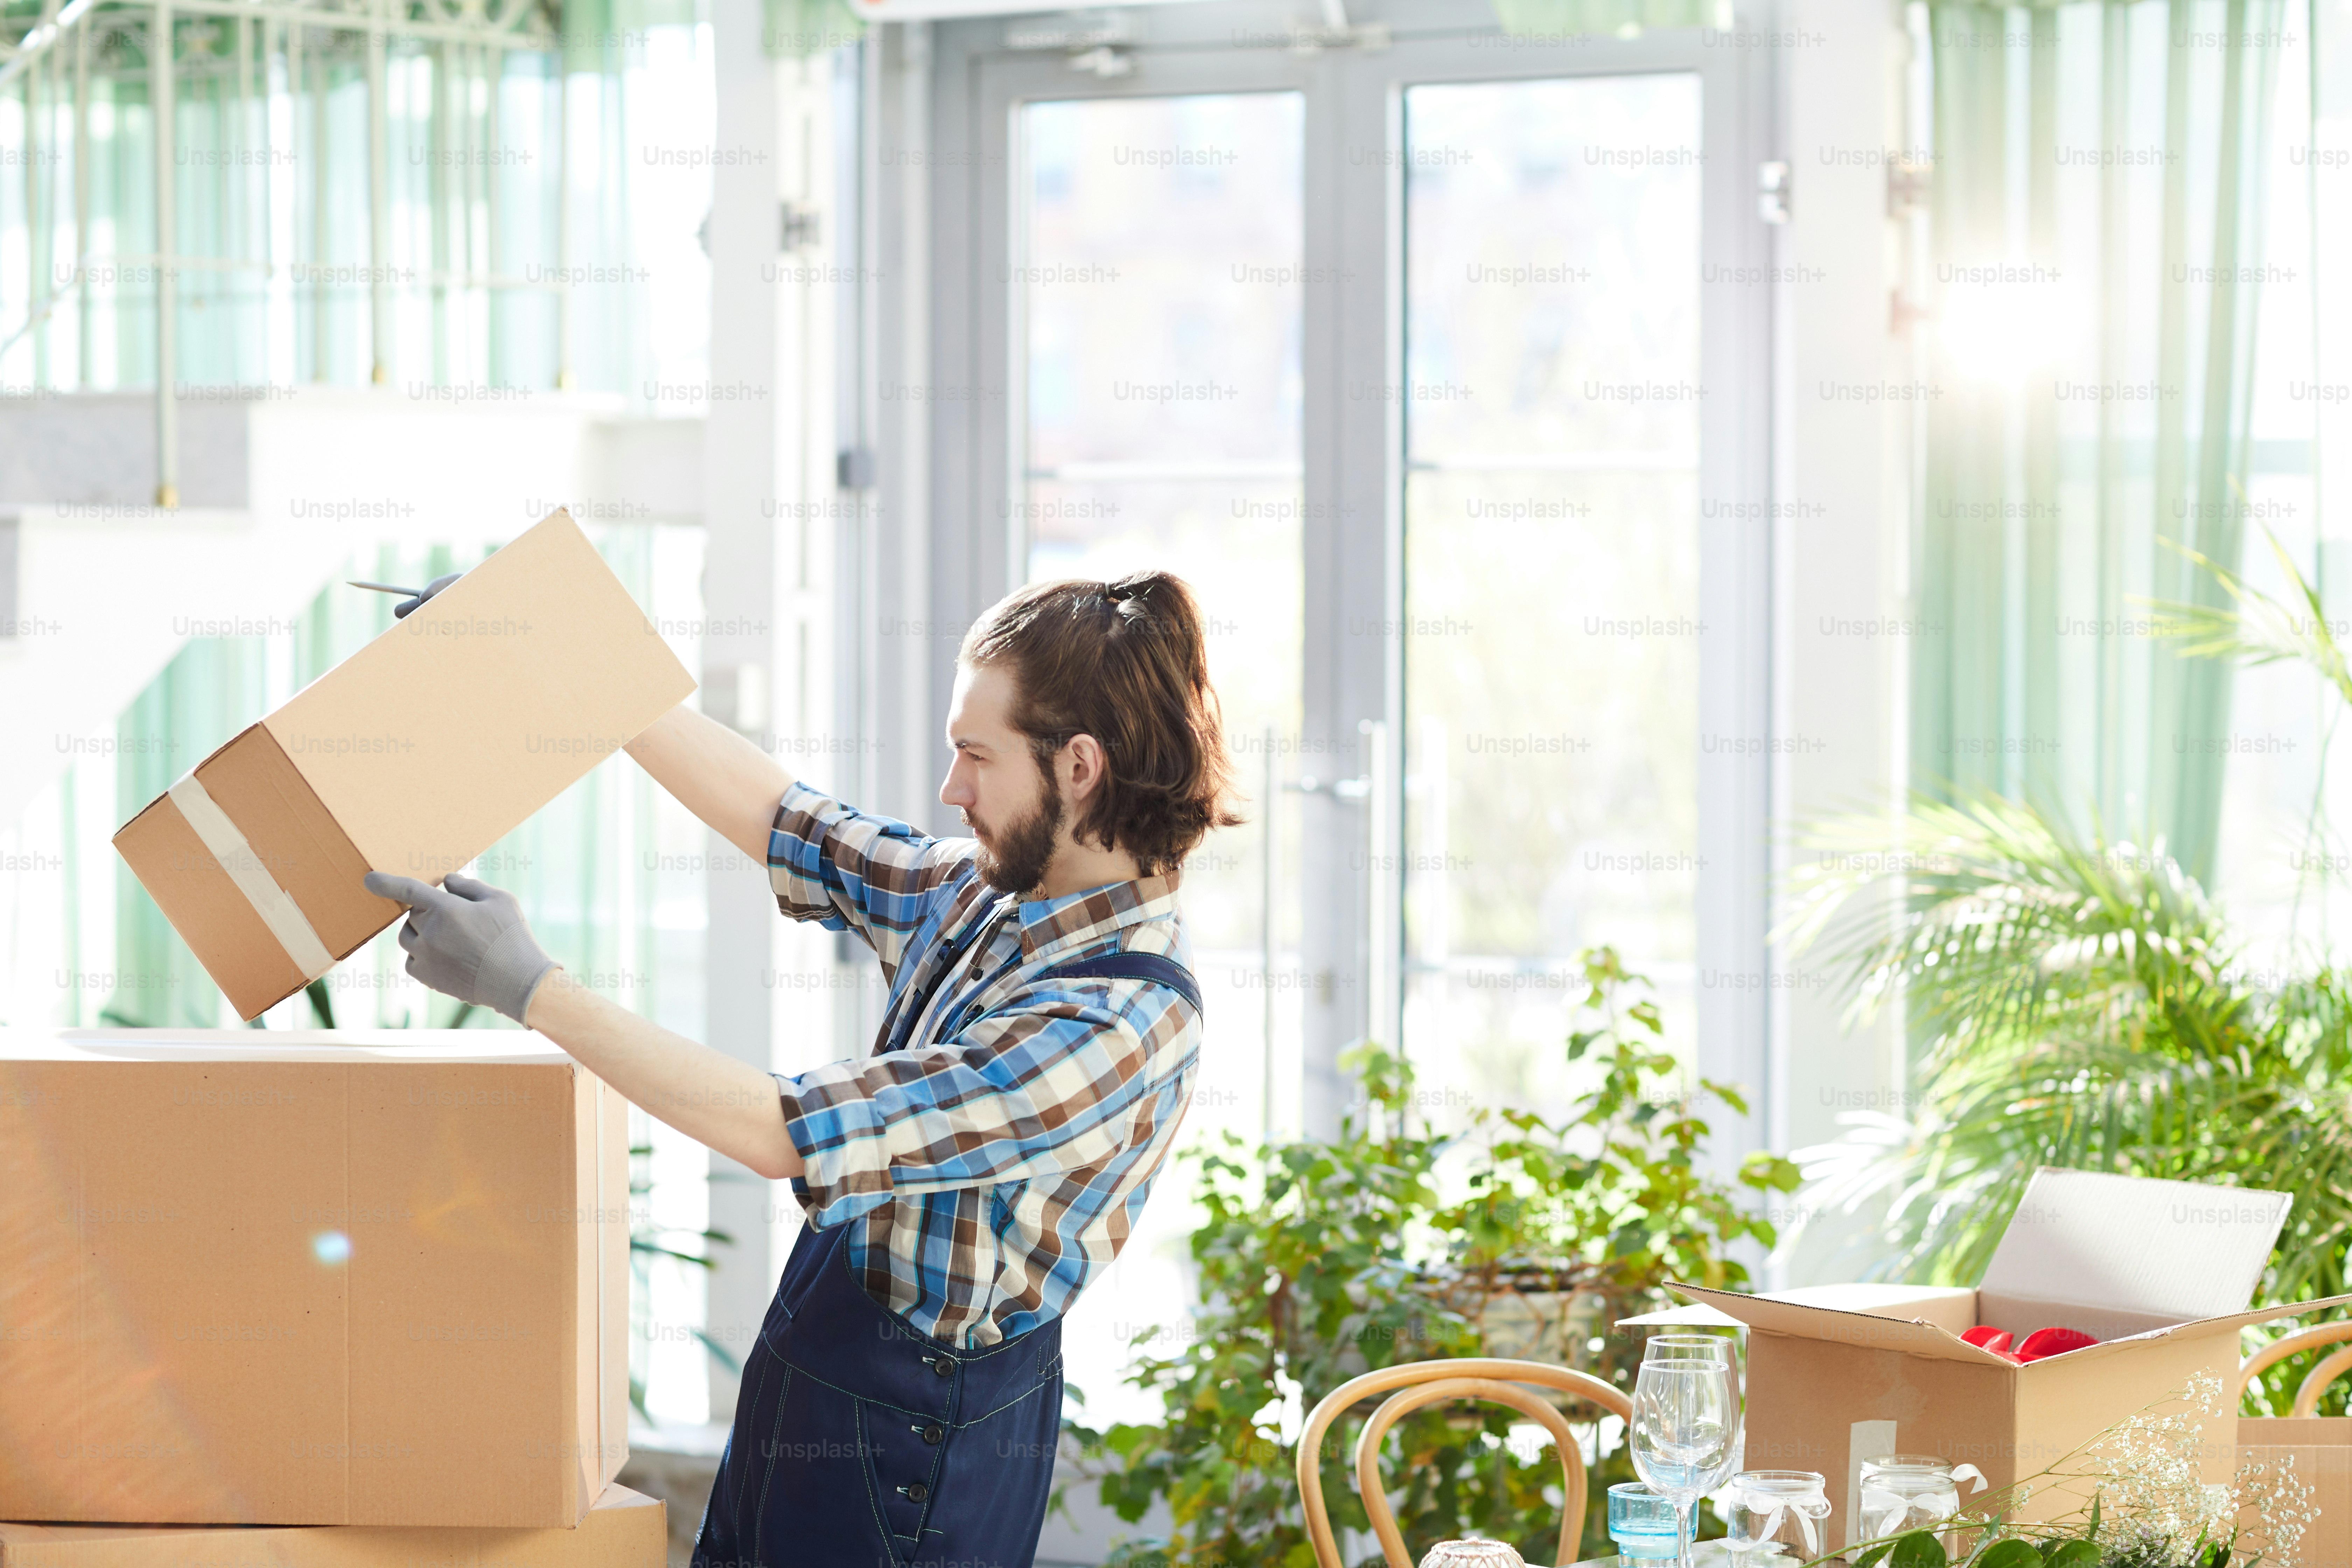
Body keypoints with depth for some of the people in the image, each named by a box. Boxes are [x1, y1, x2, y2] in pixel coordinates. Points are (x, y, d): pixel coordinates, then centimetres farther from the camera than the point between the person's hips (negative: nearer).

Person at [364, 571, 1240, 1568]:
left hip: (911, 1437, -8)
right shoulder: (990, 897, 1)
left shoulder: (1114, 1026, -26)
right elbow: (773, 813, 12)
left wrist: (528, 987, -22)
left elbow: (788, 1134, -26)